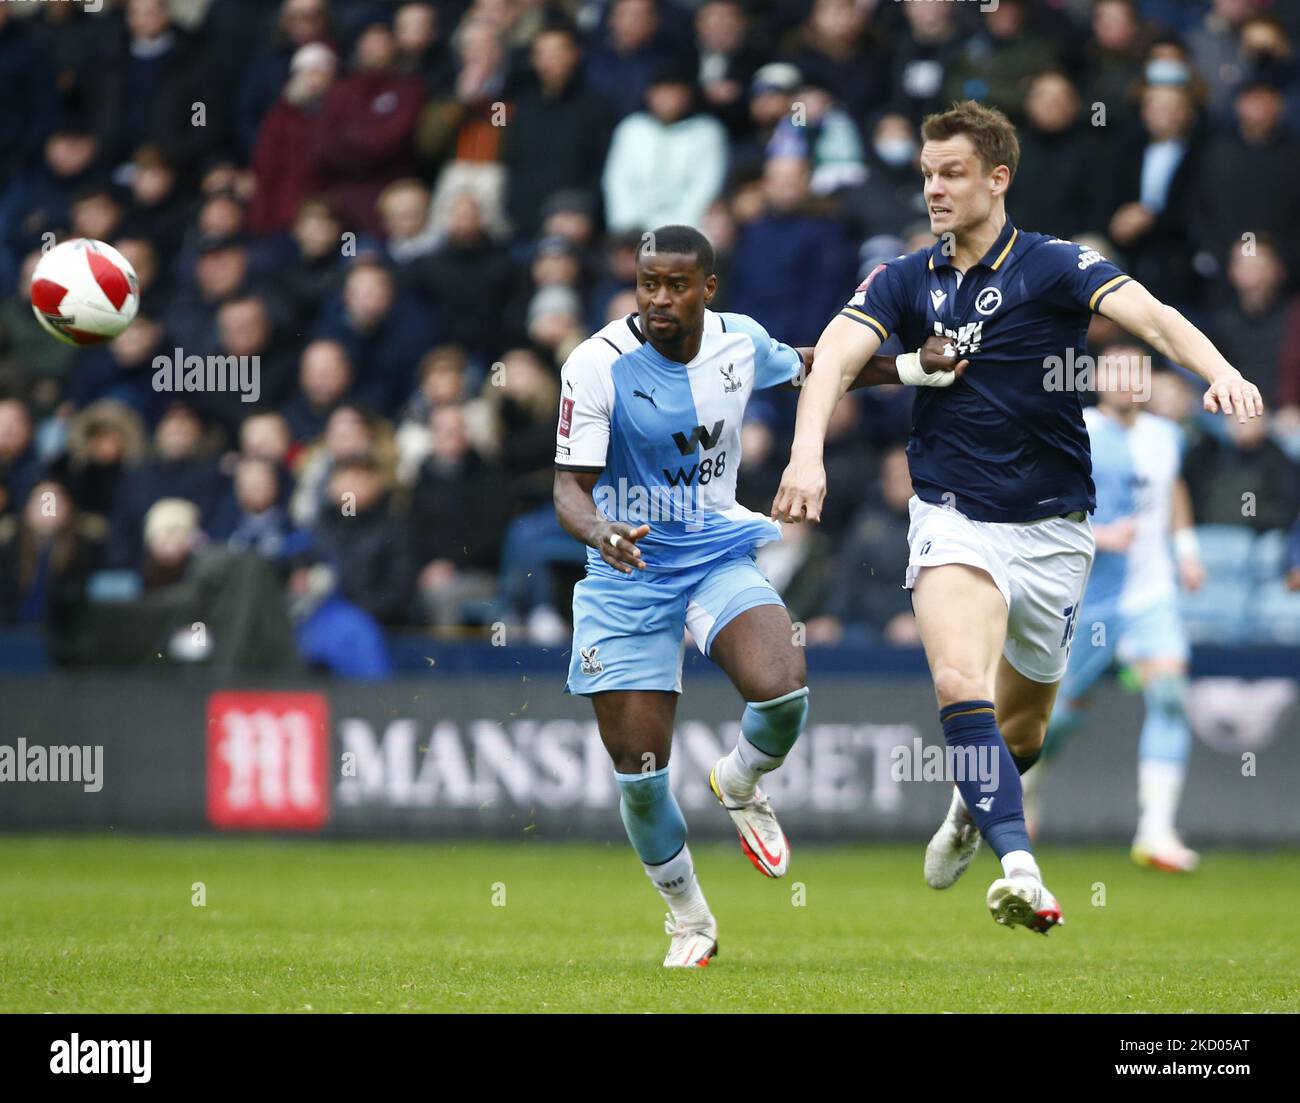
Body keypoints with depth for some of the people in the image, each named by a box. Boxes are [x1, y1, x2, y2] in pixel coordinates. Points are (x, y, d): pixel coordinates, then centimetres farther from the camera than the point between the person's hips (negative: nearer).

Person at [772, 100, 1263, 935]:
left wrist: (1219, 371, -45)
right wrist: (807, 452, -32)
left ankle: (974, 808, 49)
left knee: (1023, 722, 15)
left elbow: (1151, 315, -24)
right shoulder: (905, 281, 1)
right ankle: (1021, 868, -33)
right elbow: (837, 355, -13)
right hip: (955, 521, 0)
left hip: (1053, 529, 0)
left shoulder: (1053, 266, -9)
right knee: (961, 685, -26)